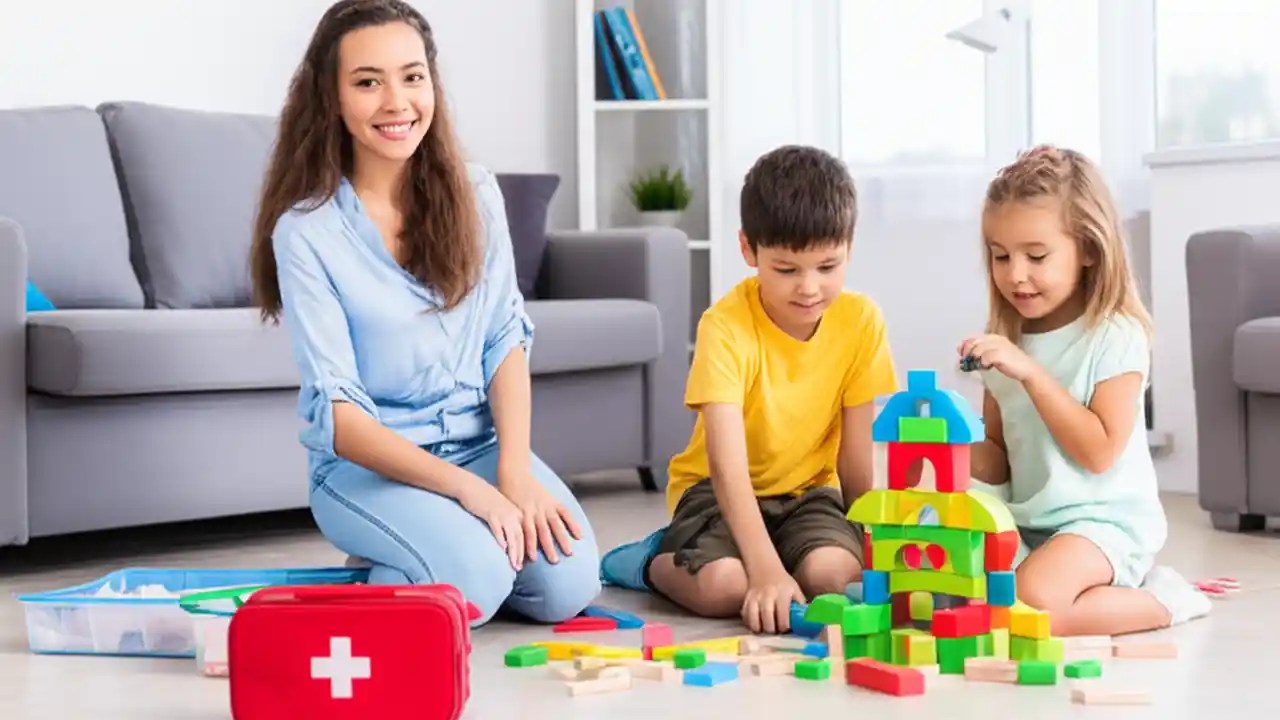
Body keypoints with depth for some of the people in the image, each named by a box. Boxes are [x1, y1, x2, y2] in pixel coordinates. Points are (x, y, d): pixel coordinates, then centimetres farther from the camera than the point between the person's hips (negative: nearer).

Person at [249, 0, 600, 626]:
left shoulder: (473, 196, 2)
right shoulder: (305, 229, -11)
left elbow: (506, 339, 3)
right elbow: (338, 414, -14)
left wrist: (515, 469, -14)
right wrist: (469, 488, -24)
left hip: (480, 440, 4)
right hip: (367, 462, -4)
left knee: (567, 584, -19)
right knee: (473, 580, -30)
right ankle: (374, 574, 5)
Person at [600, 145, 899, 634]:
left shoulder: (861, 321, -12)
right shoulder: (726, 327, -23)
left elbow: (856, 456, -7)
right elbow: (728, 463, -31)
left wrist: (861, 542, -11)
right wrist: (766, 568, -41)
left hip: (808, 490, 3)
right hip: (719, 489, -3)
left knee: (831, 574, -28)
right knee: (724, 586, -30)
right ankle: (653, 561, 3)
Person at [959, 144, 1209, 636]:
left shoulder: (1115, 336, -11)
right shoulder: (1004, 343, 8)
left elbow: (1100, 452, -18)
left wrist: (1031, 372, -23)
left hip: (1105, 519, -8)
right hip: (1027, 523, 8)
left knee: (1029, 604, -32)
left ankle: (1161, 600, -3)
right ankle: (1129, 588, 3)